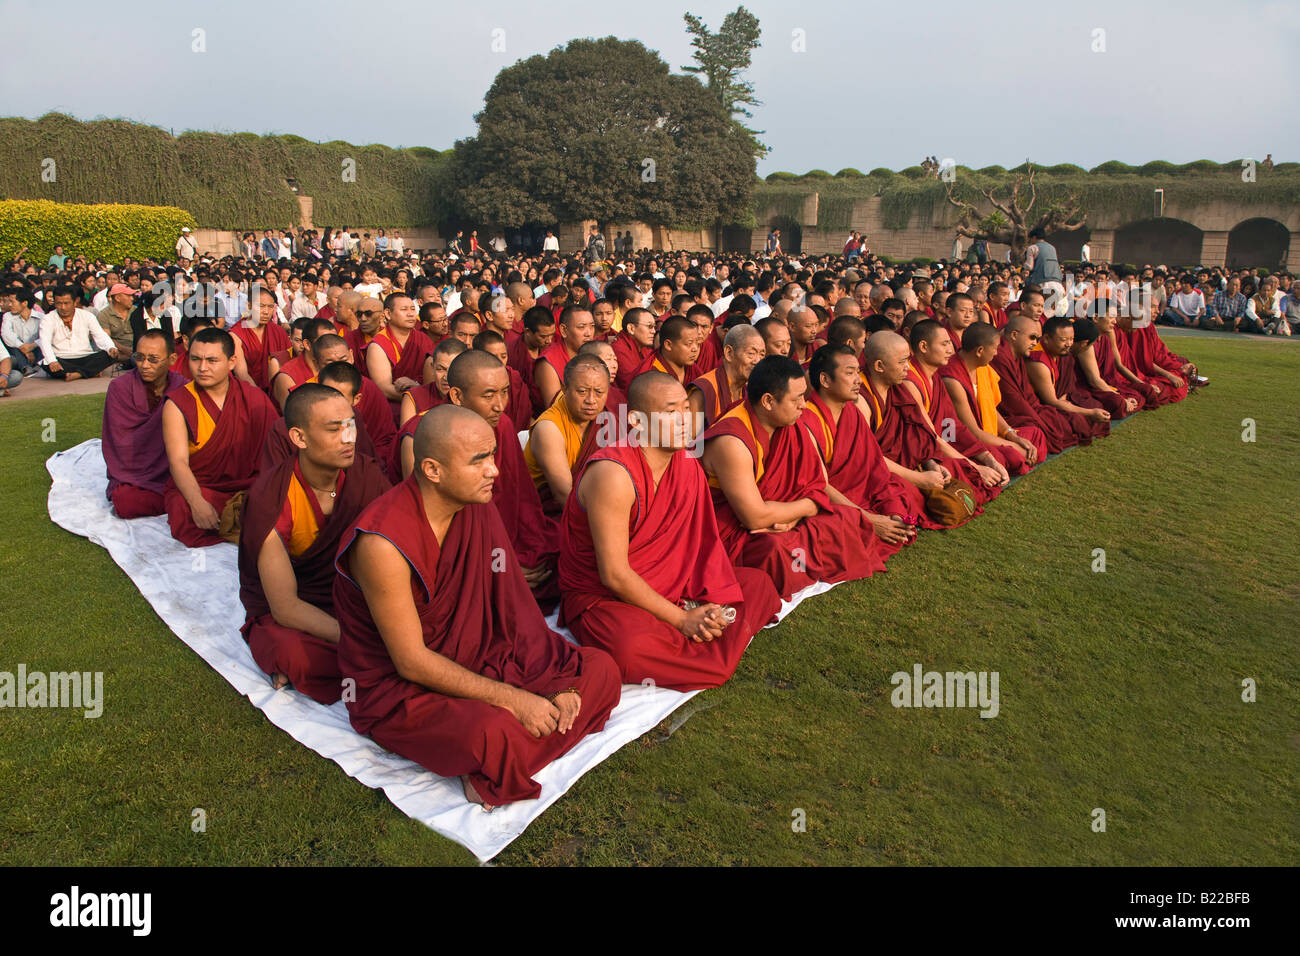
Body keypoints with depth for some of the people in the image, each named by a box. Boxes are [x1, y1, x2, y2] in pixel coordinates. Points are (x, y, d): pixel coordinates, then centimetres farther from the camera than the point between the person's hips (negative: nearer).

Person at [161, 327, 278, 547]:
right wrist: (197, 503, -31)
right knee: (192, 520, -36)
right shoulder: (177, 404, -1)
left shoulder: (255, 398, 5)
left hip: (247, 484, 1)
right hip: (194, 487, -1)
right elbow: (178, 462, -12)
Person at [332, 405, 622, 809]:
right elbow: (412, 662, -23)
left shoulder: (478, 508, -5)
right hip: (396, 687, -7)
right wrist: (512, 699, -24)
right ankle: (495, 764, -4)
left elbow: (514, 605, -1)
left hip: (471, 660, 8)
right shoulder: (383, 543, -27)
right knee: (493, 733, -38)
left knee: (600, 669, -3)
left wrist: (556, 680, -10)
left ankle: (489, 774, -9)